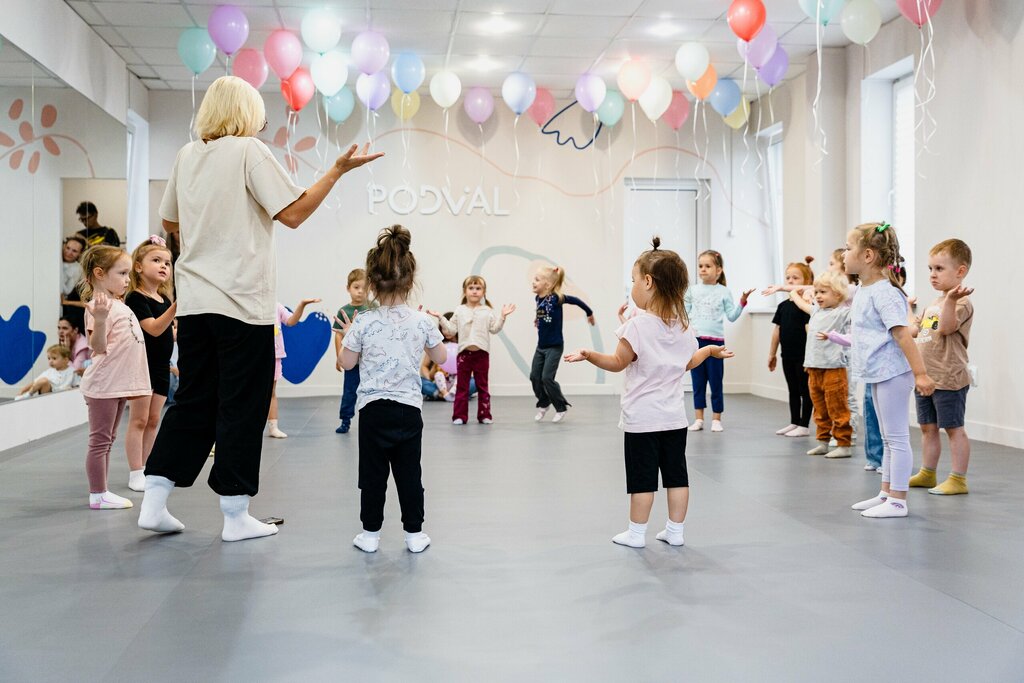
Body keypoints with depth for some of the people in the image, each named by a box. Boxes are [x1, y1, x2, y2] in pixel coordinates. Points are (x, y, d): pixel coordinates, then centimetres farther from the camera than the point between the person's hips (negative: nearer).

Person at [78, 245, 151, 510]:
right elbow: (98, 348, -23)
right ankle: (97, 495, 4)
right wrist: (99, 319, -36)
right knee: (100, 440, -2)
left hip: (119, 384, 10)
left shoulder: (119, 305, 15)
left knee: (107, 439, 13)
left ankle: (101, 492, 20)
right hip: (104, 385, -10)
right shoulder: (98, 306, -13)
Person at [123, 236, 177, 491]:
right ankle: (135, 474, 2)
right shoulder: (135, 298, -13)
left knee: (153, 420, 11)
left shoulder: (165, 299, 11)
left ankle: (146, 470, 18)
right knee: (139, 420, -3)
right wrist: (176, 306, -33)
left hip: (161, 367, 7)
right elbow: (154, 329, -24)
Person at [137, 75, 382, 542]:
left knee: (193, 401, 14)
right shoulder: (250, 152, -7)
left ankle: (154, 502, 11)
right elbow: (294, 212, -12)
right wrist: (338, 170, -7)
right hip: (241, 301, -6)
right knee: (241, 406, 2)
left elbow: (171, 222, 20)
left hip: (194, 299, 6)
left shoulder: (187, 155, 11)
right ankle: (236, 516, 7)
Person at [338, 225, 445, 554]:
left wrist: (348, 335, 16)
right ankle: (414, 533, 16)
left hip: (374, 409, -1)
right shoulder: (422, 322, -5)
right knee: (409, 474, 10)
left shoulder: (363, 323, -10)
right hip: (410, 409, 2)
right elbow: (440, 357, 9)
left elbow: (347, 363, 1)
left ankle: (371, 532, 16)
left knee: (373, 474, 9)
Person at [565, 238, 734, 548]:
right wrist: (710, 350, 33)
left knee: (642, 477, 1)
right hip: (674, 417, 6)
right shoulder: (683, 326, 4)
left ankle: (636, 533, 10)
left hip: (642, 418, -6)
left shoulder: (637, 325, -15)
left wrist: (590, 355, -14)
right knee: (676, 473, 10)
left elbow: (619, 362, -11)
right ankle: (675, 530, 18)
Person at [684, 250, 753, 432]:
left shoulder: (724, 292, 1)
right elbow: (684, 313, 11)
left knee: (716, 382, 2)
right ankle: (698, 419, 14)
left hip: (715, 341, -2)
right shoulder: (692, 290, 6)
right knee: (698, 382, 7)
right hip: (695, 340, 2)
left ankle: (716, 419, 11)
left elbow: (732, 316, 0)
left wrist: (742, 302, -11)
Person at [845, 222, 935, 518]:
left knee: (897, 438, -3)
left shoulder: (884, 293, -18)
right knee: (888, 438, 16)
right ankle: (885, 494, 25)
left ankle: (897, 501, 3)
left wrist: (920, 374, -25)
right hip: (879, 375, 10)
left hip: (892, 374, -10)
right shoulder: (864, 291, 12)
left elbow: (903, 334, -23)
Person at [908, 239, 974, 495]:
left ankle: (958, 479, 5)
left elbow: (946, 327, -29)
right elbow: (916, 329, 27)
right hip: (925, 378, 9)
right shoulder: (933, 304, 16)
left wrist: (950, 299, -42)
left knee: (954, 428, -1)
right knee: (928, 427, 15)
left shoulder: (961, 303, -12)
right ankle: (927, 474, 26)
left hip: (948, 379, -9)